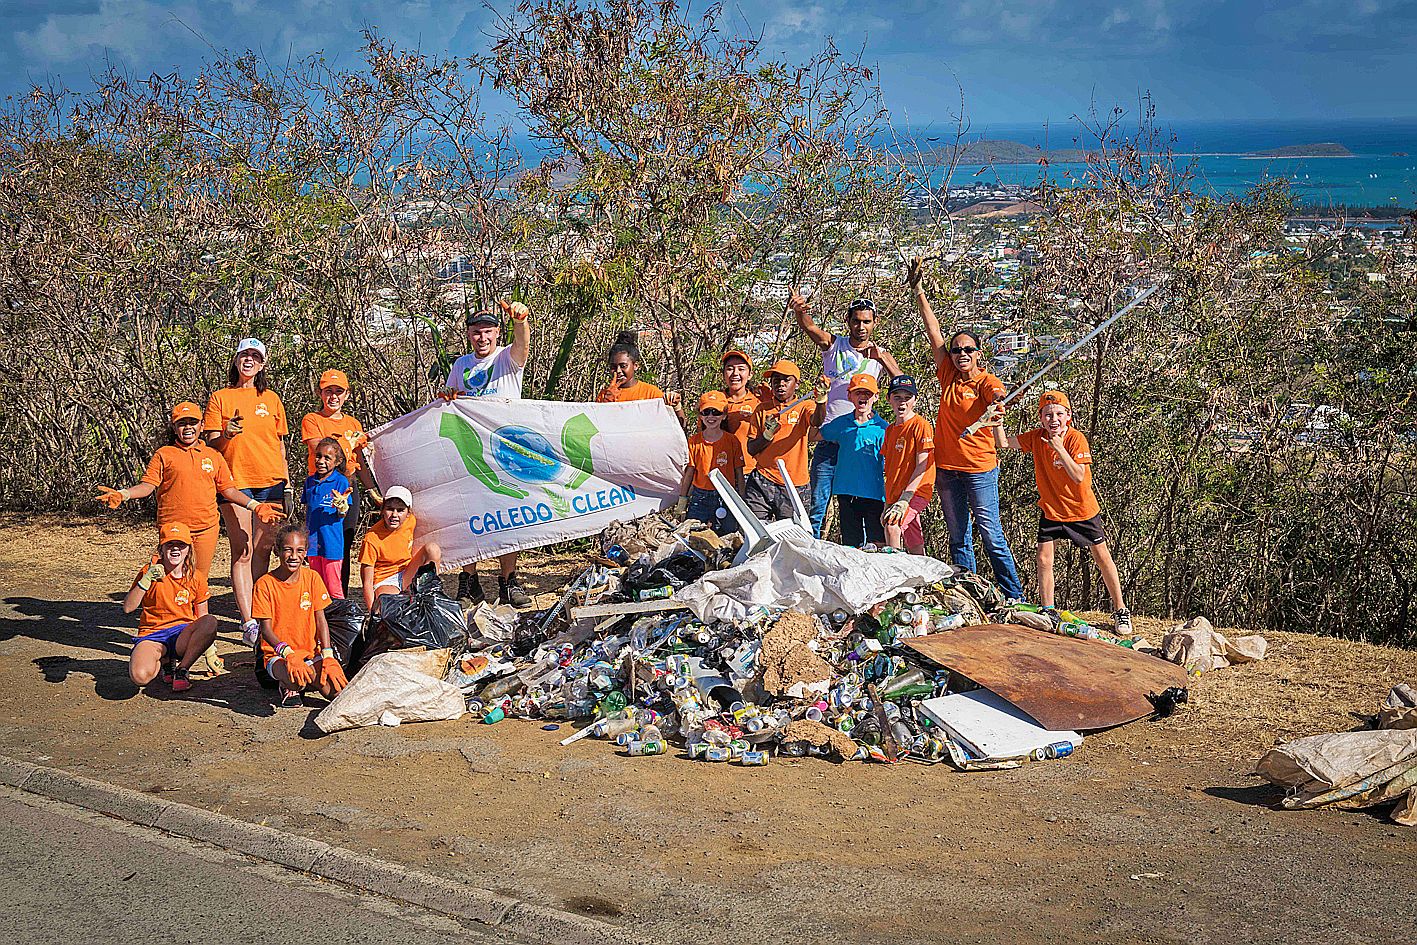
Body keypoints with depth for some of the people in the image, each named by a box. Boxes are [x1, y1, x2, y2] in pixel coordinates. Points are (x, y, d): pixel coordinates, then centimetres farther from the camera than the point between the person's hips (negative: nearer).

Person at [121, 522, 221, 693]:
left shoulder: (196, 578, 4)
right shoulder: (150, 571, -1)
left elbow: (202, 618, 9)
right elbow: (127, 608, -5)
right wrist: (146, 580, -16)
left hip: (183, 634, 1)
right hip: (152, 635, -1)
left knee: (210, 622, -34)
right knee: (139, 676, -34)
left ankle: (182, 669, -11)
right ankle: (166, 662, 6)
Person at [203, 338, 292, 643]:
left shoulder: (271, 399, 14)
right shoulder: (220, 397, 6)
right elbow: (210, 442, 3)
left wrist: (287, 482, 13)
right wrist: (225, 434, -19)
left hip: (270, 481, 3)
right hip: (235, 481, -3)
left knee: (263, 549, 3)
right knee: (242, 551, -6)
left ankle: (257, 611, 13)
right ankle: (248, 621, -9)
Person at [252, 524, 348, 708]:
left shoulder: (312, 578, 2)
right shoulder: (265, 584, -7)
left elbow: (320, 620, 2)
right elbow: (266, 629, -10)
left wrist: (328, 657, -12)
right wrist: (288, 653, -27)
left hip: (310, 653, 3)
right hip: (277, 655, -3)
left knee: (340, 690, -23)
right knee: (296, 676, -39)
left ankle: (294, 686, 9)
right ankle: (287, 685, 0)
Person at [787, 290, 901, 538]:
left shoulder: (880, 355, 7)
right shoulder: (833, 344, 7)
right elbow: (809, 326, -14)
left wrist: (883, 359, -24)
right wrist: (798, 311, -37)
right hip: (829, 438, 0)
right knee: (817, 506, -2)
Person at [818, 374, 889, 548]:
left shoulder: (882, 428, -2)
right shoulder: (841, 423, 9)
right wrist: (821, 401, 14)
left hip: (874, 494, -4)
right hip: (846, 492, 4)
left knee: (880, 544, -10)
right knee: (850, 545, 8)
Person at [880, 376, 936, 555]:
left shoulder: (921, 425, -10)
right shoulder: (890, 429, 13)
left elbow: (922, 466, -16)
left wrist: (904, 500, -23)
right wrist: (888, 504, 10)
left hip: (917, 492, -7)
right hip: (895, 494, 7)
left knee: (892, 526, -29)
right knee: (915, 550, 12)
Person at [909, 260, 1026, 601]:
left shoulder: (986, 381, -7)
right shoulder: (948, 376, 6)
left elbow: (998, 394, -30)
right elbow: (933, 331, 6)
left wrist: (998, 402, -54)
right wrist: (918, 291, 6)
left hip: (979, 467, -5)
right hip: (947, 467, 5)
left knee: (992, 537, -4)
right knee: (958, 539, 10)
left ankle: (1015, 599, 2)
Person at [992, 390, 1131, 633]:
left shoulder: (1076, 439, -20)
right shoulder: (1037, 437, -8)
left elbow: (1078, 476, -29)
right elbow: (1003, 443, -5)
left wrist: (1059, 446, -35)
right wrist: (998, 423, -23)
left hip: (1082, 510, -3)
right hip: (1051, 510, 3)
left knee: (1103, 558, 6)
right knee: (1043, 560, -3)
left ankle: (1120, 611, 20)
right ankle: (1047, 613, 10)